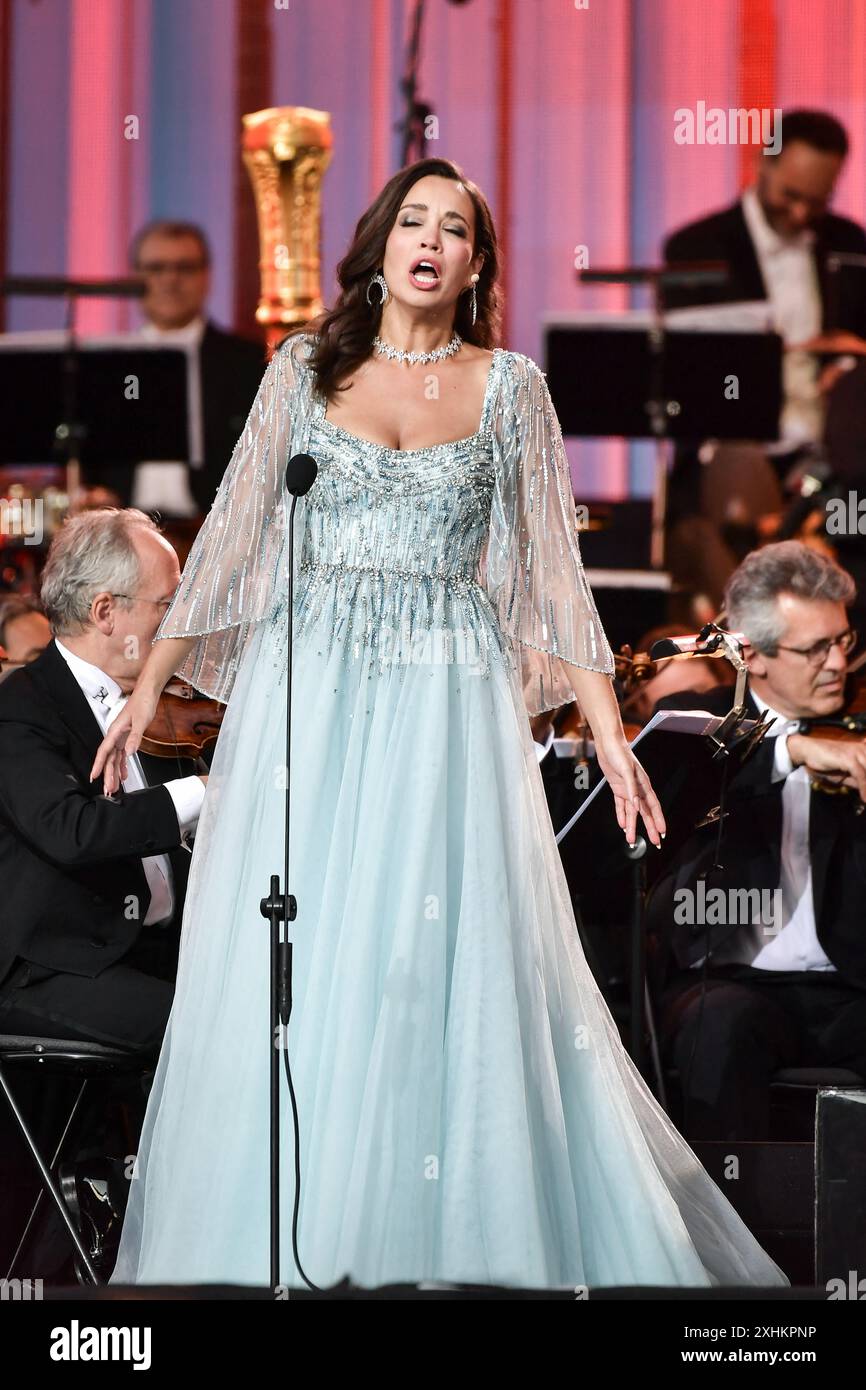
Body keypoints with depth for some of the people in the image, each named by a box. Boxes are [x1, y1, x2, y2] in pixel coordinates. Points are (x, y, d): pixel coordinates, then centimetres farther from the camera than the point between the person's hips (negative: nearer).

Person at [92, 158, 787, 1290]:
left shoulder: (511, 387, 7)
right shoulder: (306, 369, 7)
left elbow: (552, 565, 7)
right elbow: (230, 537, 8)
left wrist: (609, 730, 2)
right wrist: (150, 687, 4)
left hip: (450, 699, 0)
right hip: (310, 696, 0)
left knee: (453, 968, -6)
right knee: (293, 974, -2)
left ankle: (452, 1248, 2)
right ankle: (279, 1258, 4)